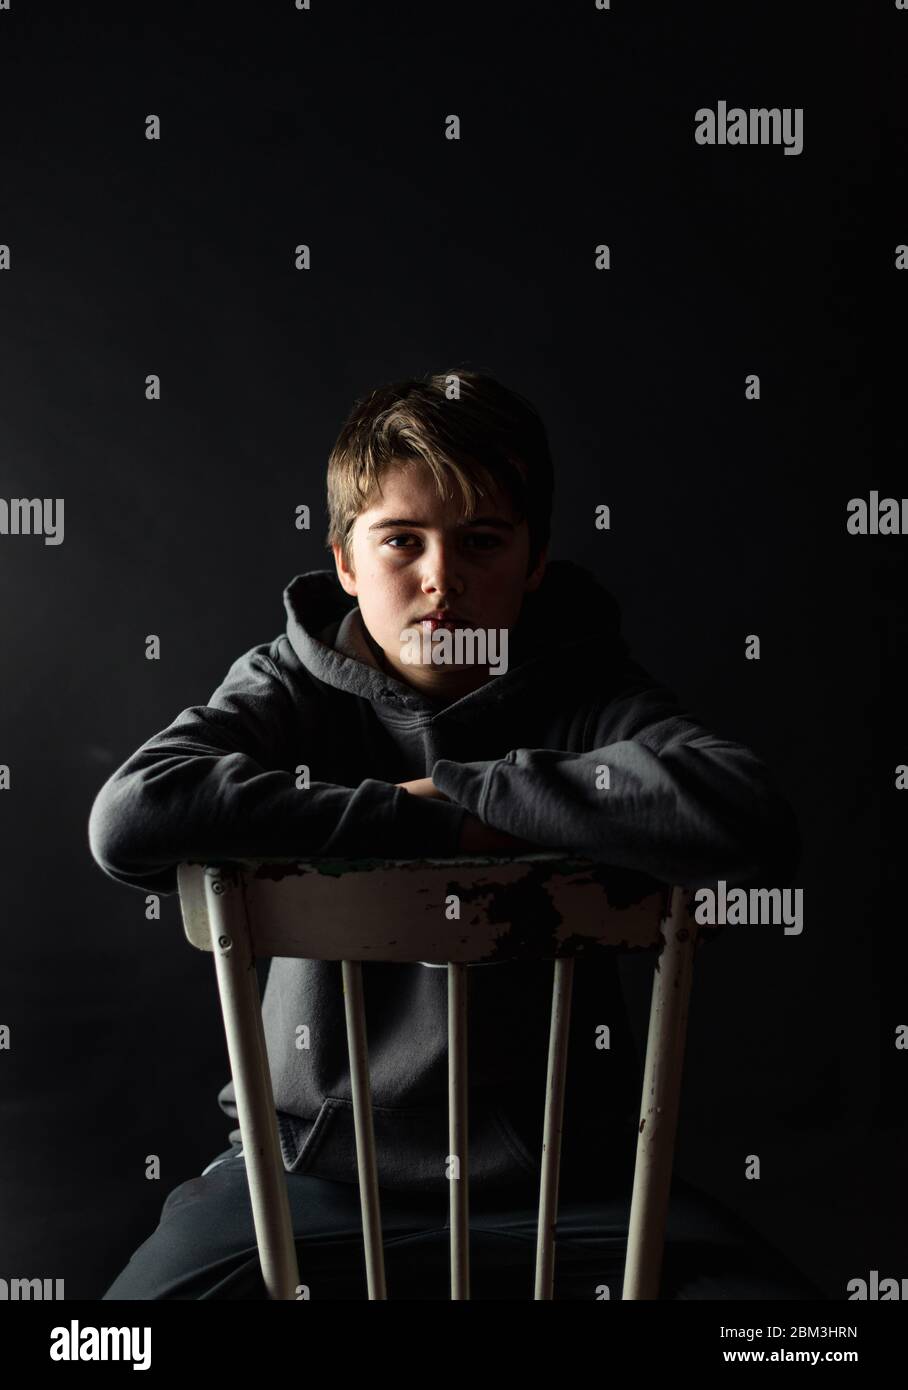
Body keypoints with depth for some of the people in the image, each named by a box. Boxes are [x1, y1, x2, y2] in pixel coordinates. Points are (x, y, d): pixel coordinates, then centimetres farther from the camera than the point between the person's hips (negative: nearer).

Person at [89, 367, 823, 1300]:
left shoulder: (586, 691, -5)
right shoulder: (291, 688, -4)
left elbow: (752, 823, -26)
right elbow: (128, 817, -25)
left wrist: (467, 785, -21)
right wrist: (440, 828, -22)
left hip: (556, 1166, 1)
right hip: (318, 1162, 0)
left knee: (769, 1285, -17)